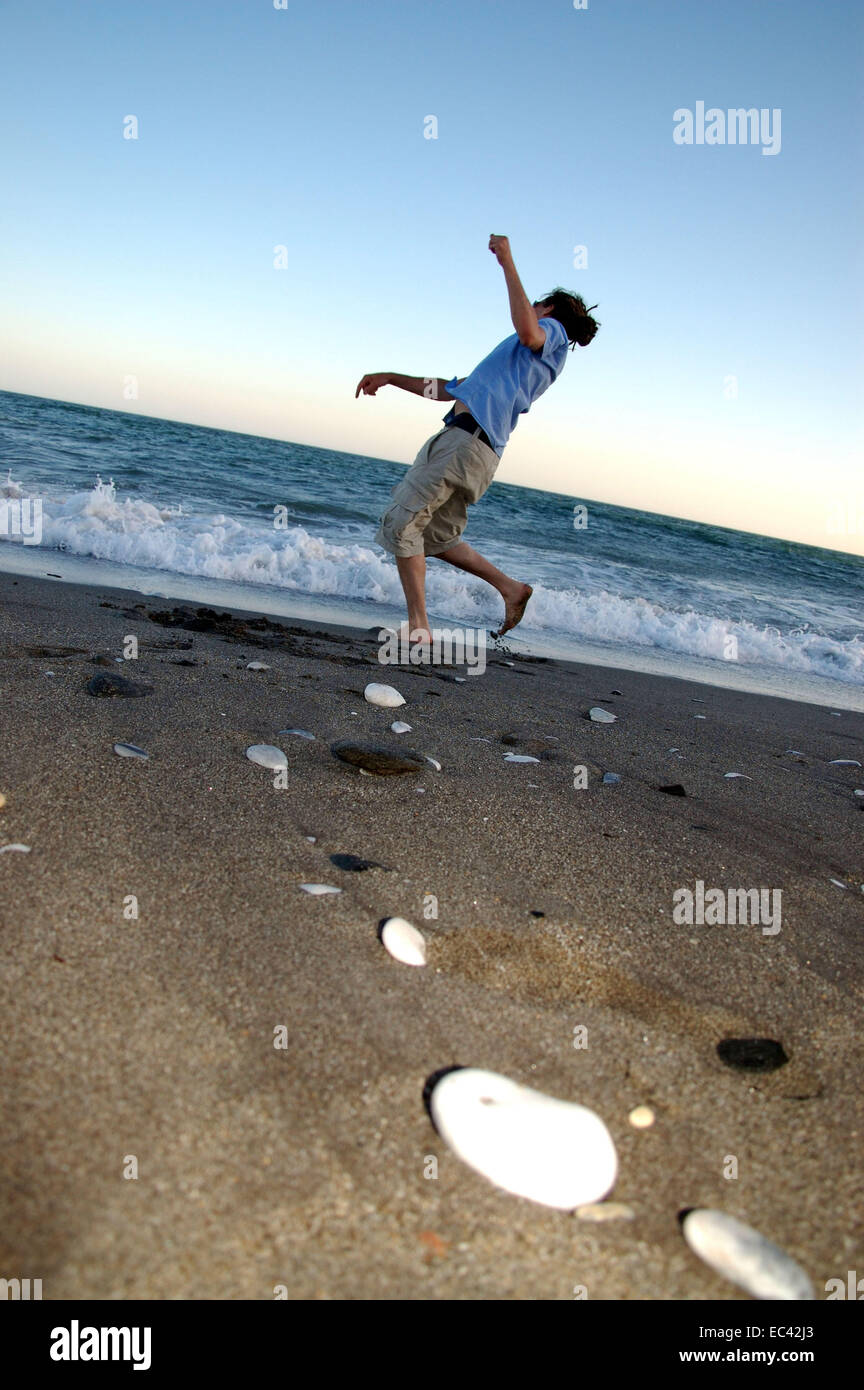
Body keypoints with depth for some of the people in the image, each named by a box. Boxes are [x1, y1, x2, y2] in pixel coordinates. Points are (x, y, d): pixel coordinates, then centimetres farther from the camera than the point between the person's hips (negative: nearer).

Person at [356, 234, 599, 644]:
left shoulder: (554, 331, 8)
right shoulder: (525, 357, 34)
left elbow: (528, 332, -21)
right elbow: (451, 389, 36)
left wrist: (508, 263, -15)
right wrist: (391, 378, 34)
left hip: (469, 439, -9)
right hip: (464, 441, 9)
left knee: (401, 523, -10)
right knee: (436, 537, 15)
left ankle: (418, 626, -11)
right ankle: (510, 588, 14)